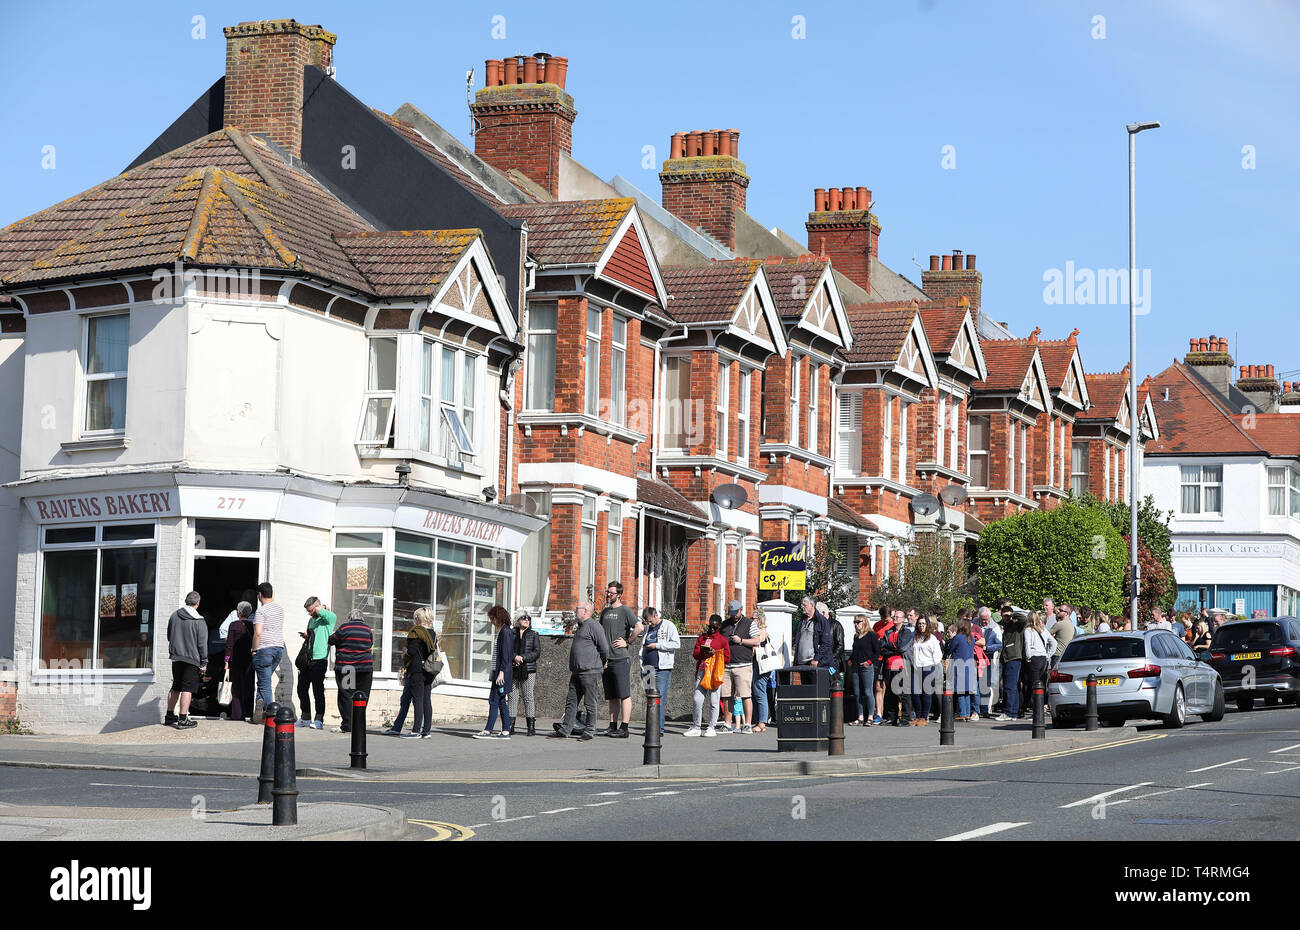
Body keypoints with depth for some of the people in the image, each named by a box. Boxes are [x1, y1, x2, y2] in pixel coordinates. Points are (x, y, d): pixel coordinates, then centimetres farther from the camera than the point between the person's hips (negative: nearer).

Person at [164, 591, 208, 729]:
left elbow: (169, 636, 15)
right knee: (187, 689, -4)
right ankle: (183, 720, -7)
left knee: (175, 688, 17)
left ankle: (170, 715, 25)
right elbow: (202, 644, -10)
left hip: (176, 657, 6)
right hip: (192, 659, -6)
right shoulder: (199, 621, -12)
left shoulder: (174, 616, 4)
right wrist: (204, 661, -1)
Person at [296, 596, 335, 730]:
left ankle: (319, 720, -5)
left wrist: (321, 609, -10)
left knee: (318, 689, -8)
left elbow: (332, 617, -29)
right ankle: (306, 718, 21)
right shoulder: (311, 620, 20)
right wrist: (306, 636, 11)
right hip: (307, 659, 8)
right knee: (302, 688, 11)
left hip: (319, 660, -8)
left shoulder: (328, 619, -4)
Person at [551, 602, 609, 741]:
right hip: (577, 672, 9)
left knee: (590, 703, -2)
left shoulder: (594, 627, -10)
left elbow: (604, 647, -11)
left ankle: (589, 732, 4)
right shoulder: (579, 627, 20)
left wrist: (603, 663, 0)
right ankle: (565, 731, 7)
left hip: (590, 671, -9)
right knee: (571, 702, 7)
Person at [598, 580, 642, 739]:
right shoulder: (605, 611, 17)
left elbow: (639, 627, -19)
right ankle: (613, 726, 14)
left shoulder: (625, 610, -6)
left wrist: (627, 642, -12)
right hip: (606, 659, 8)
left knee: (624, 695, -6)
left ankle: (624, 728, -8)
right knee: (612, 696, 10)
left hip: (621, 659, -8)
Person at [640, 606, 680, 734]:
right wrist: (642, 665, 16)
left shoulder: (669, 626, 1)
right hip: (648, 669, 6)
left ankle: (659, 728, -11)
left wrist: (657, 645, -10)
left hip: (662, 669, -6)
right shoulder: (647, 628, 21)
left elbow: (677, 644, -8)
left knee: (660, 699, -10)